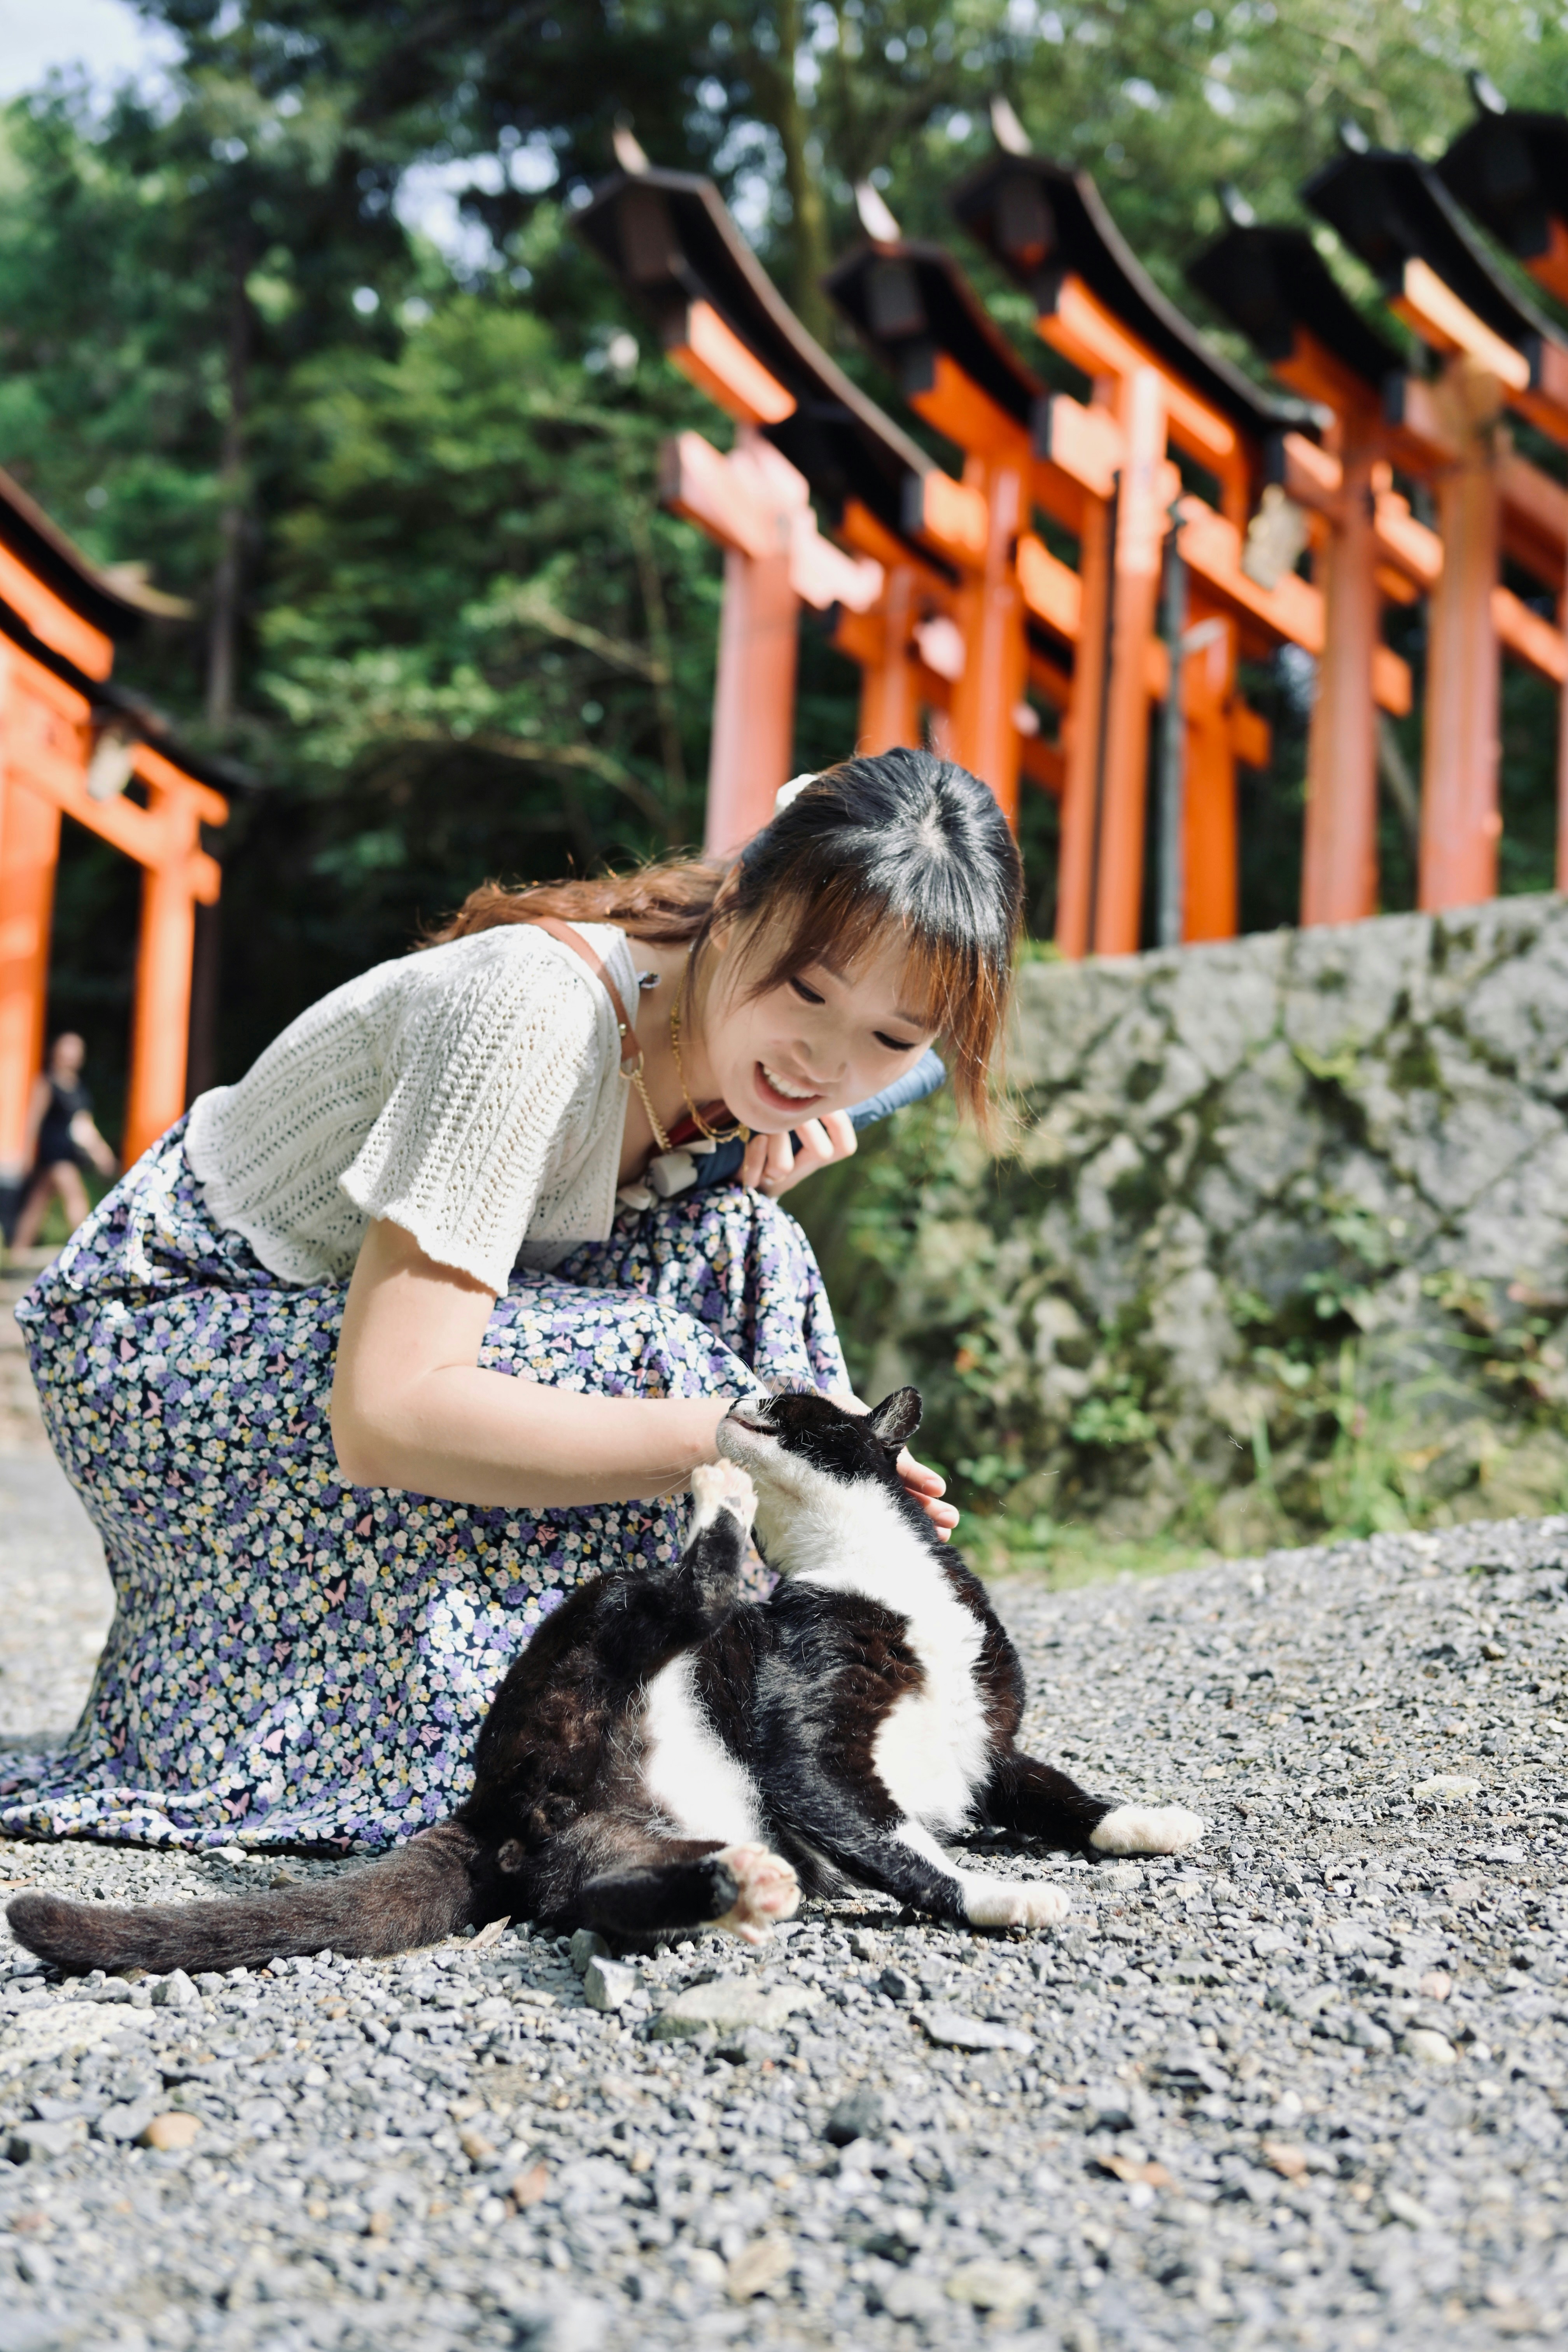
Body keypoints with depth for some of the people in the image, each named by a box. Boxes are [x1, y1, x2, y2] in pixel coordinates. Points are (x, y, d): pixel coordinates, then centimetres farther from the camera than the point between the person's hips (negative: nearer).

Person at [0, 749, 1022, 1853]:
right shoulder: (534, 1015, -31)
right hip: (153, 1337, -8)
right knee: (635, 1363, -27)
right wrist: (742, 1441, -38)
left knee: (733, 1245, -9)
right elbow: (385, 1417, -36)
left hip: (337, 1310, 8)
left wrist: (750, 1206, -17)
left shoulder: (726, 1035, -5)